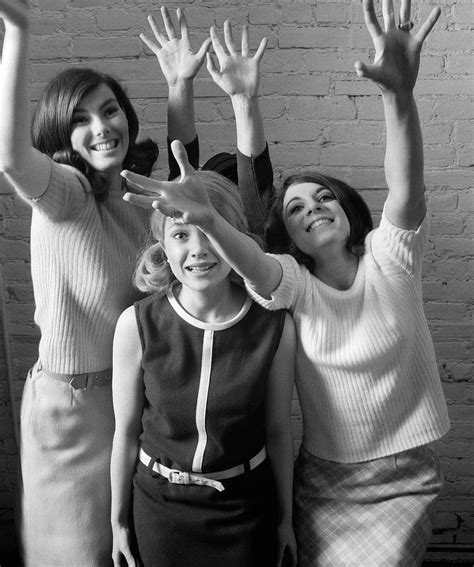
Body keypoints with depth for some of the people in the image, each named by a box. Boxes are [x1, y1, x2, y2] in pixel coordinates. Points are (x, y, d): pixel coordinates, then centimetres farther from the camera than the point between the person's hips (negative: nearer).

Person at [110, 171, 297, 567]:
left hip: (246, 507, 0)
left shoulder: (275, 326, -16)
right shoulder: (136, 325, -17)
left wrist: (285, 518, 6)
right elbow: (126, 430, -6)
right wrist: (118, 521, 4)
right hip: (158, 503, 0)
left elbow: (278, 428, -5)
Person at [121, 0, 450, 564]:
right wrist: (208, 221, -53)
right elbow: (254, 265, -31)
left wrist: (400, 95, -44)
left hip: (404, 476, 0)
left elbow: (407, 187, -27)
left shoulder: (388, 259, -8)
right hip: (323, 477, 1)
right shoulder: (293, 284, -8)